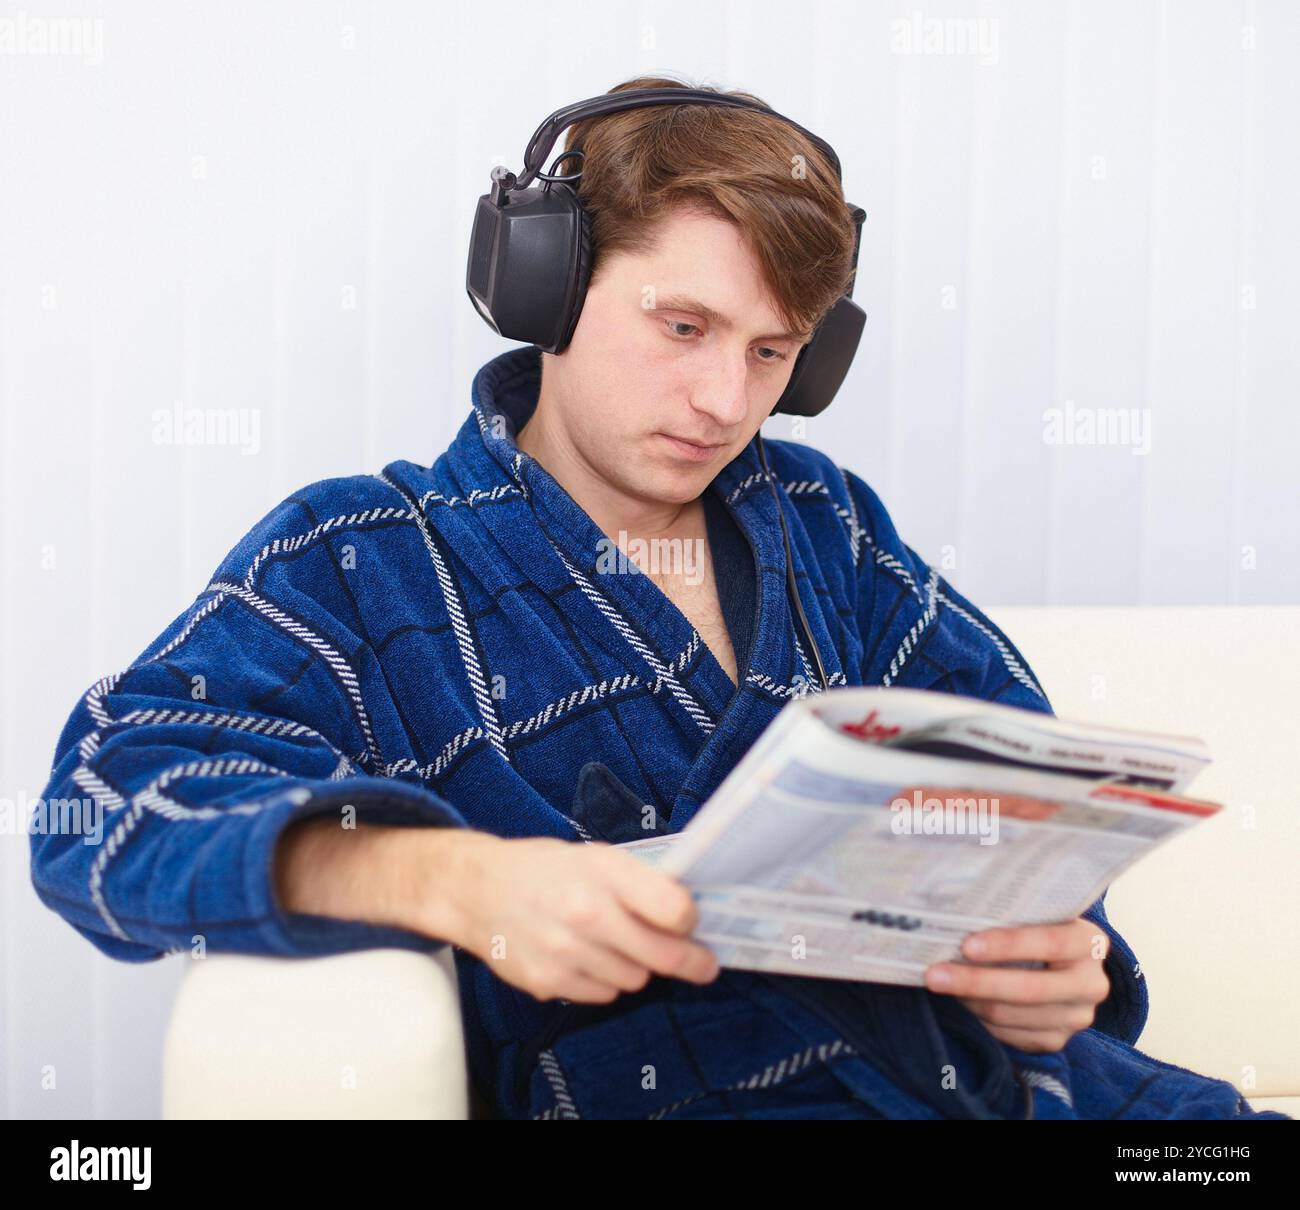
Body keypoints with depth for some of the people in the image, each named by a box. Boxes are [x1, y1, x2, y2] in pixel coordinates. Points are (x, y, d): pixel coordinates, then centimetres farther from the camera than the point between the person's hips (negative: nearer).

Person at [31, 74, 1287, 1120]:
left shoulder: (819, 520, 21)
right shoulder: (360, 561, 6)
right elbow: (112, 793, -7)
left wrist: (1051, 938, -5)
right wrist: (449, 878, -25)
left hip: (1000, 1061, 6)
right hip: (680, 1083, -6)